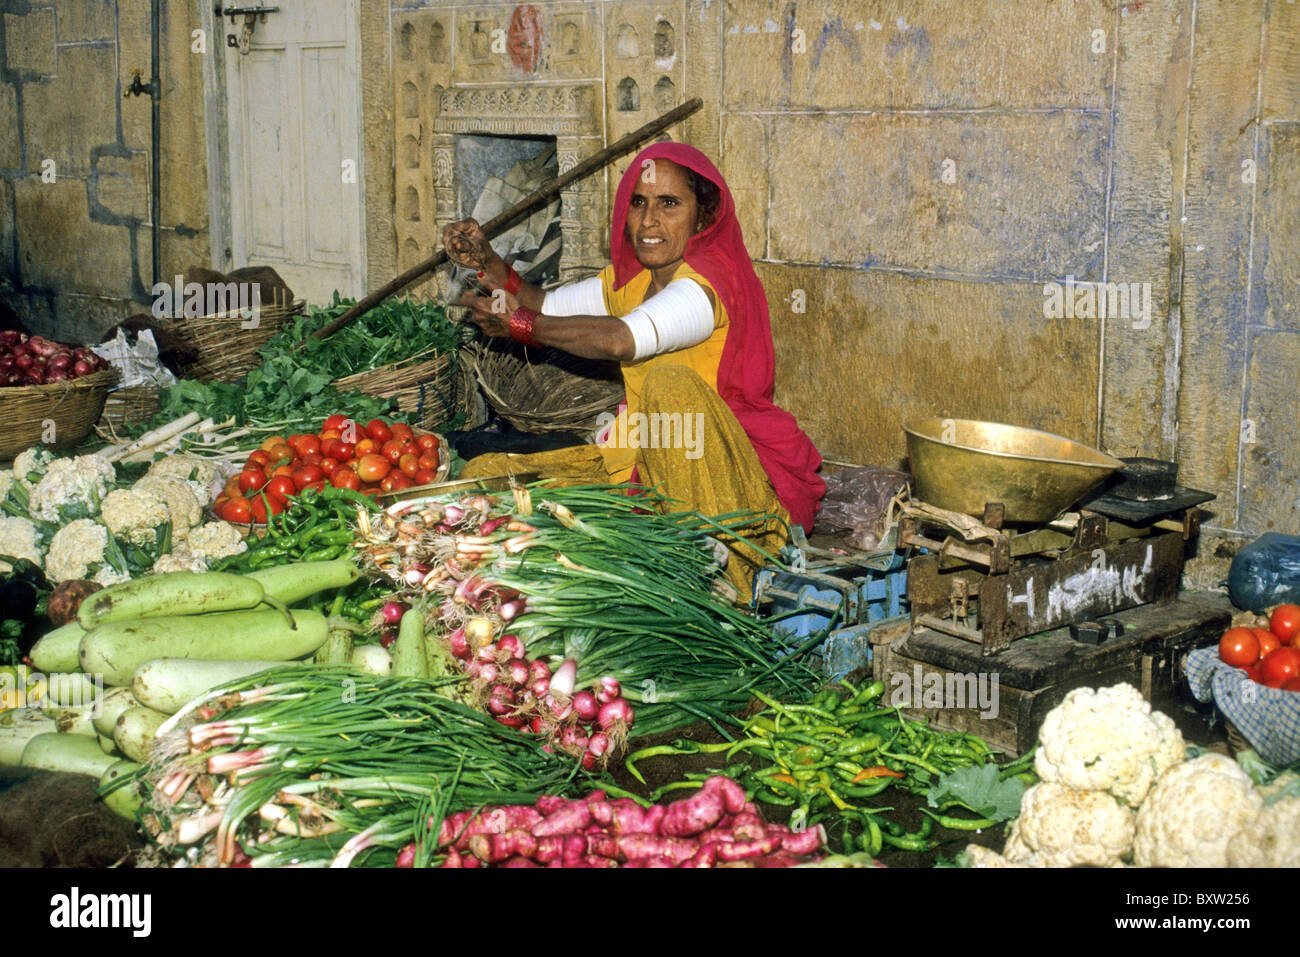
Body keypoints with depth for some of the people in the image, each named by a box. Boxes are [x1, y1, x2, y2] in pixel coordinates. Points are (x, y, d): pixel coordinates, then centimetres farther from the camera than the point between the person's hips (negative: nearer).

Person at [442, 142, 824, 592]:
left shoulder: (706, 283, -18)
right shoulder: (630, 280, 9)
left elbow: (621, 339, -35)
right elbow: (544, 305, 21)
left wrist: (518, 324, -22)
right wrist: (487, 263, 1)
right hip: (643, 461, 8)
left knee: (670, 380, -38)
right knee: (485, 472, -1)